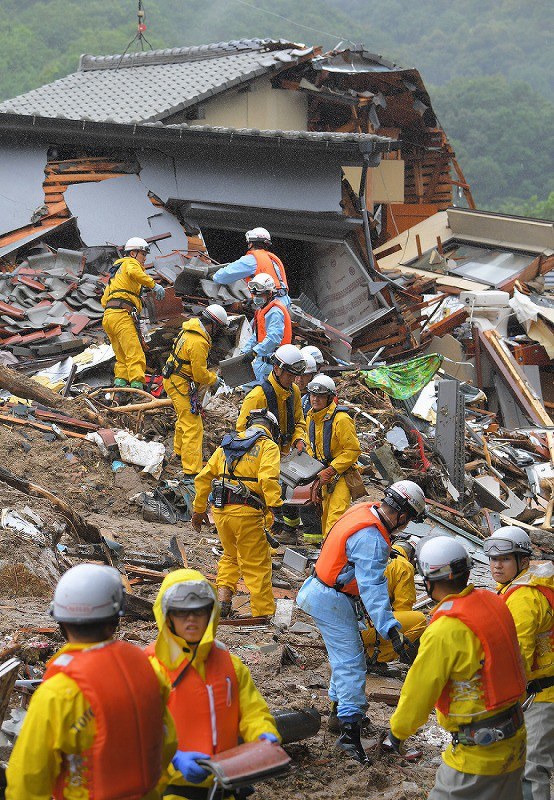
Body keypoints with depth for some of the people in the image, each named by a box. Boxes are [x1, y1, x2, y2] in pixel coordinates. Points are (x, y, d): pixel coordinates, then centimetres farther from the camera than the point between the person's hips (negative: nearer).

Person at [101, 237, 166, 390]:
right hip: (122, 315, -9)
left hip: (108, 316, 9)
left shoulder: (116, 272, 34)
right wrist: (153, 284, -25)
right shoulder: (130, 262, 6)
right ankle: (137, 386, -29)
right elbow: (134, 272, -21)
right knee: (136, 356, -17)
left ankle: (119, 384, 0)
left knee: (122, 359, 11)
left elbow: (104, 301, 31)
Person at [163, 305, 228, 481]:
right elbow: (200, 374, -21)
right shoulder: (198, 342, -27)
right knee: (193, 427, -10)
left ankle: (180, 453, 50)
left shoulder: (190, 329, 4)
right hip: (182, 386, -10)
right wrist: (214, 380, -3)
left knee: (185, 419, 30)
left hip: (173, 379, 10)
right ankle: (191, 471, -13)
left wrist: (209, 374, 11)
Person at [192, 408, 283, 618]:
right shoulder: (268, 446, 2)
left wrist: (198, 511, 27)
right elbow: (268, 478, -16)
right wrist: (276, 510, -21)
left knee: (230, 556, 26)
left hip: (220, 511, 6)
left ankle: (223, 598, 15)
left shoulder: (227, 445, 20)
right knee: (257, 565, 3)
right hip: (246, 513, -5)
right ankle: (264, 614, 4)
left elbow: (203, 478, 19)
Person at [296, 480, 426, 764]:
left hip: (321, 588, 10)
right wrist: (390, 629, -42)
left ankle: (340, 703, 38)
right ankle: (349, 726, -11)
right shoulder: (372, 540, -29)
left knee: (347, 654, 23)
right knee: (351, 663, -8)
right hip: (333, 602, -10)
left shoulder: (364, 510, 0)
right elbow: (373, 587, -37)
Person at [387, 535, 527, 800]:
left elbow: (419, 691, -14)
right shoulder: (493, 603, 0)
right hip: (514, 739, 8)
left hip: (478, 753, -8)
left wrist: (397, 730, 3)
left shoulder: (444, 632, -23)